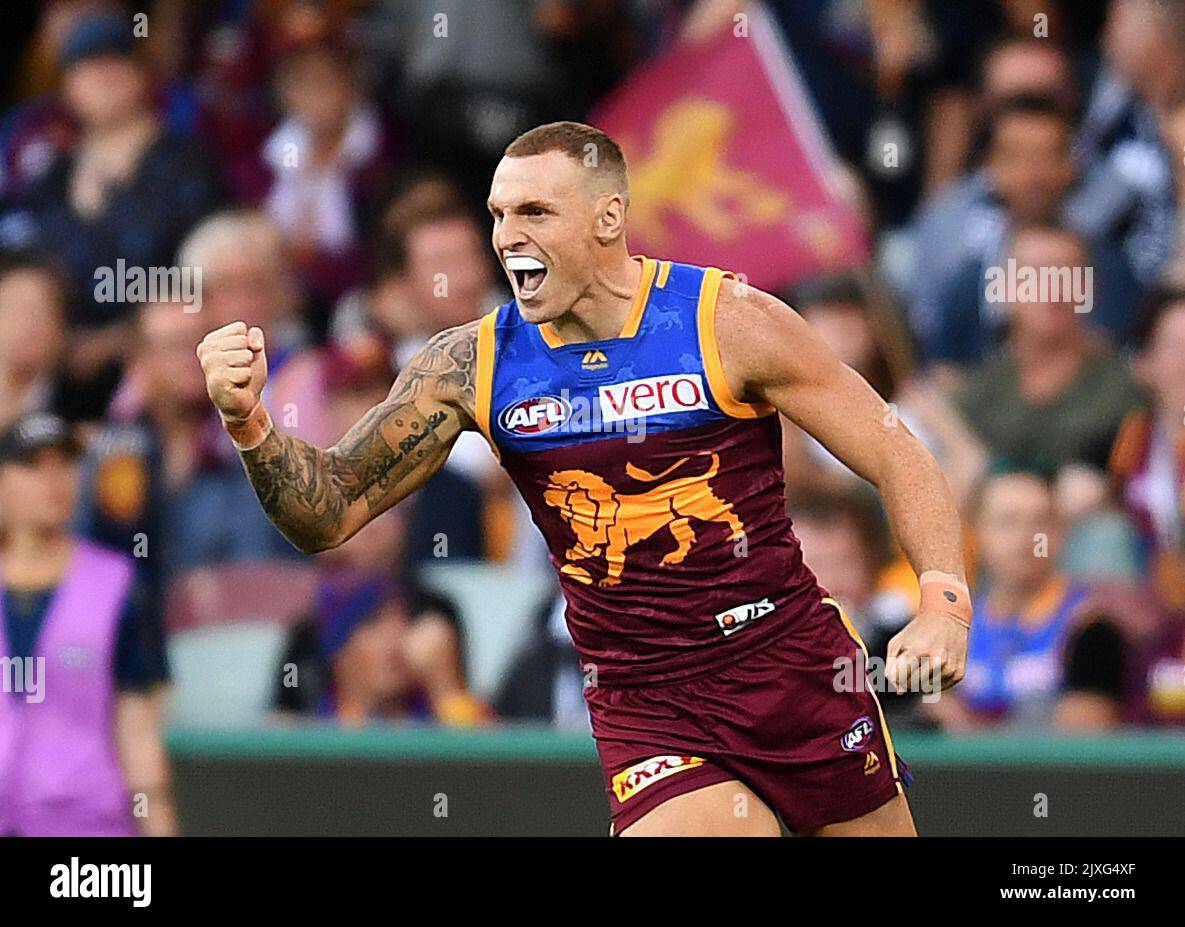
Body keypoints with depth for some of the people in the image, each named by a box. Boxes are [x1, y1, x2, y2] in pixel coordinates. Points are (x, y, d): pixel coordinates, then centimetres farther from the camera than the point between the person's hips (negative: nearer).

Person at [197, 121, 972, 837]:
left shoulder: (731, 323, -9)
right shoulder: (473, 367, -2)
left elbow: (899, 460, -5)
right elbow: (329, 515, 2)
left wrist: (944, 602, -20)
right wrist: (248, 421, -17)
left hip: (799, 674, 0)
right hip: (647, 709, 0)